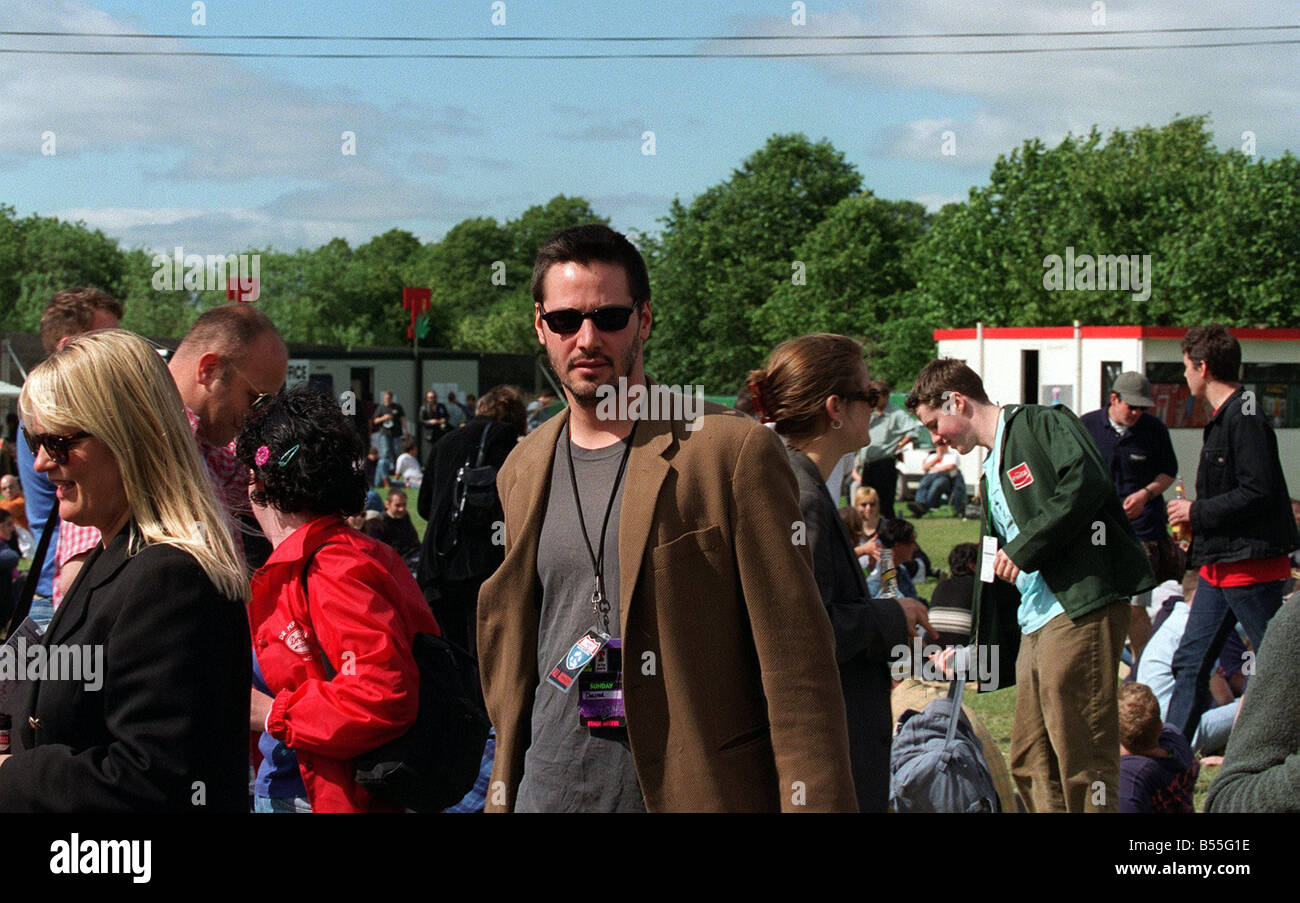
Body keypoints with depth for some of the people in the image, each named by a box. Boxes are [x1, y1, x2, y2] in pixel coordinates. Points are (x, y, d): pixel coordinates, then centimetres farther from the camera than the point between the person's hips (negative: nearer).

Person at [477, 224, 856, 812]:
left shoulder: (734, 450, -9)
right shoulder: (523, 471, 10)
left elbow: (796, 660, -11)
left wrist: (814, 801, -16)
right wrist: (503, 790, 14)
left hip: (696, 792, -5)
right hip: (549, 787, 5)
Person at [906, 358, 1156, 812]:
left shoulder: (1041, 424, -1)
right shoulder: (991, 474, 26)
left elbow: (1087, 483, -19)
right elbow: (994, 569, 30)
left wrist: (1023, 549, -13)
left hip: (1080, 608, -10)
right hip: (1034, 622, 10)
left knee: (1082, 757, -9)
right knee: (1030, 762, 11)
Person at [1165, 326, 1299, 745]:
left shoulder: (1246, 418, -16)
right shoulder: (1223, 418, 14)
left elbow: (1259, 492, -23)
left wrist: (1197, 511, -15)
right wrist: (1197, 528, 13)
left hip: (1251, 565, -10)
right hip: (1219, 566, 10)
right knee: (1190, 662, 10)